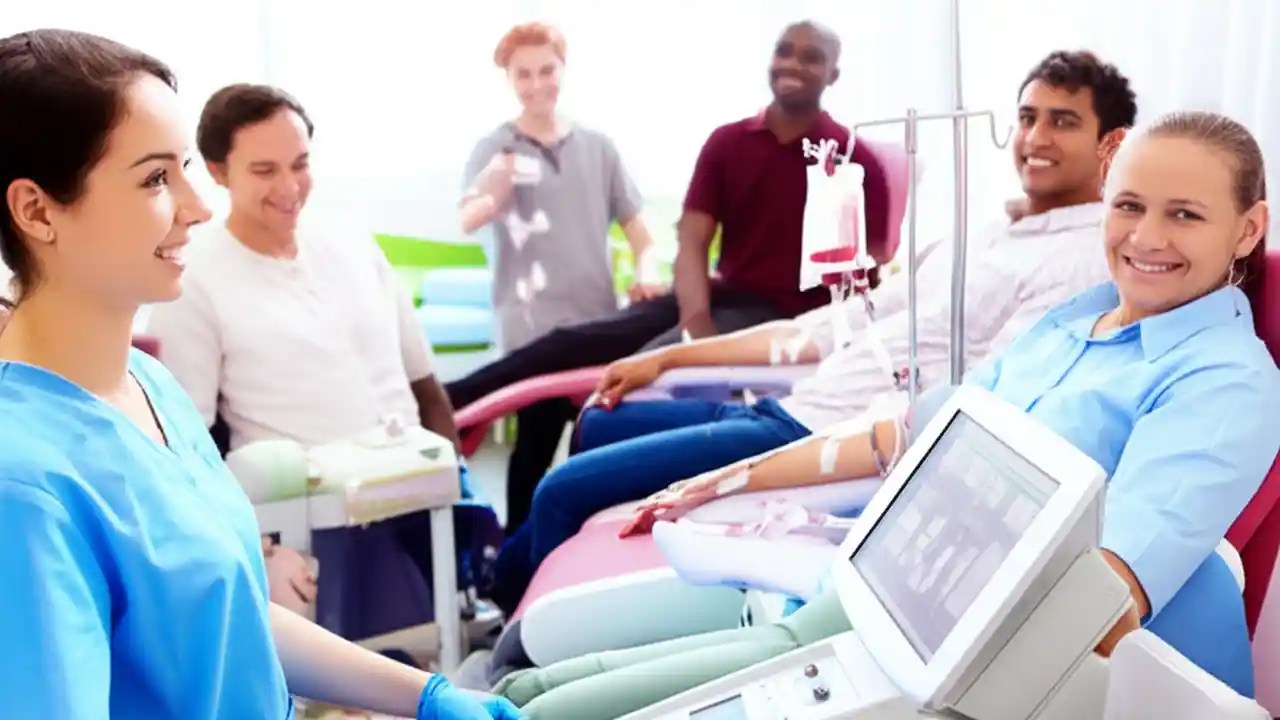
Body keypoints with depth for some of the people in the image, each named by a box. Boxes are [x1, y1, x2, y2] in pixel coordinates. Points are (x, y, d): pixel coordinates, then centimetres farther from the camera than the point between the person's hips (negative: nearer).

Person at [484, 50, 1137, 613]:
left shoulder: (1084, 259, -11)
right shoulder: (986, 238, 17)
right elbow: (833, 326, 17)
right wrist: (667, 358, 15)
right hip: (790, 409, 10)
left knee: (564, 490, -8)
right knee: (599, 425, 23)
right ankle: (502, 592, 35)